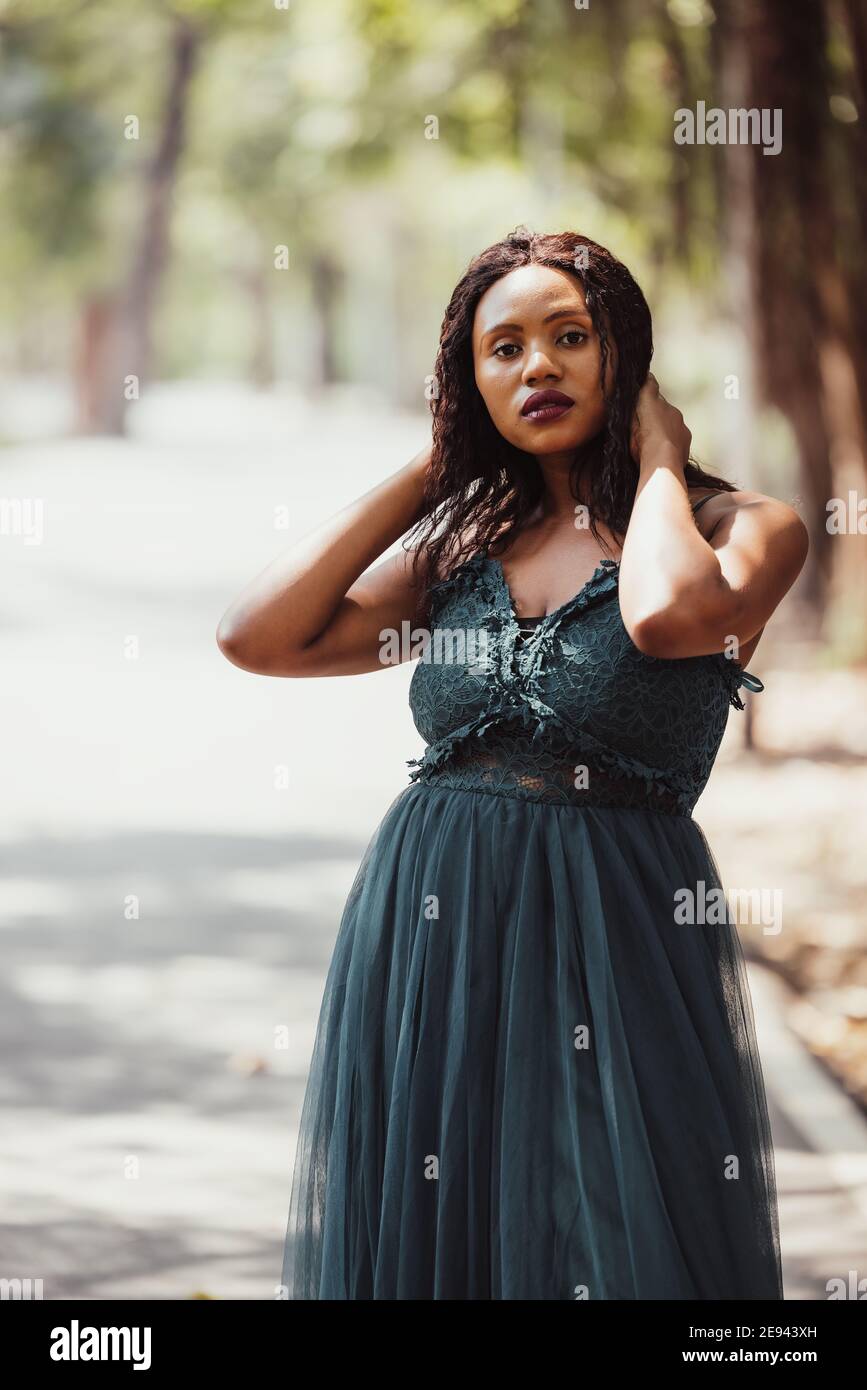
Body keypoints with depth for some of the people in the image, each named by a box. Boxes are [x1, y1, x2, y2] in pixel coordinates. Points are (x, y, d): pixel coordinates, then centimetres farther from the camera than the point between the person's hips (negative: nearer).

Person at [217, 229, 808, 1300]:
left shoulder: (740, 527, -2)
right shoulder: (460, 545, 12)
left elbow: (672, 614, -26)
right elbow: (256, 637, 1)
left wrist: (656, 458, -6)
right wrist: (428, 470, 6)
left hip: (611, 940, -4)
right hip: (427, 931, 4)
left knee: (616, 1249, 1)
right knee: (424, 1244, 9)